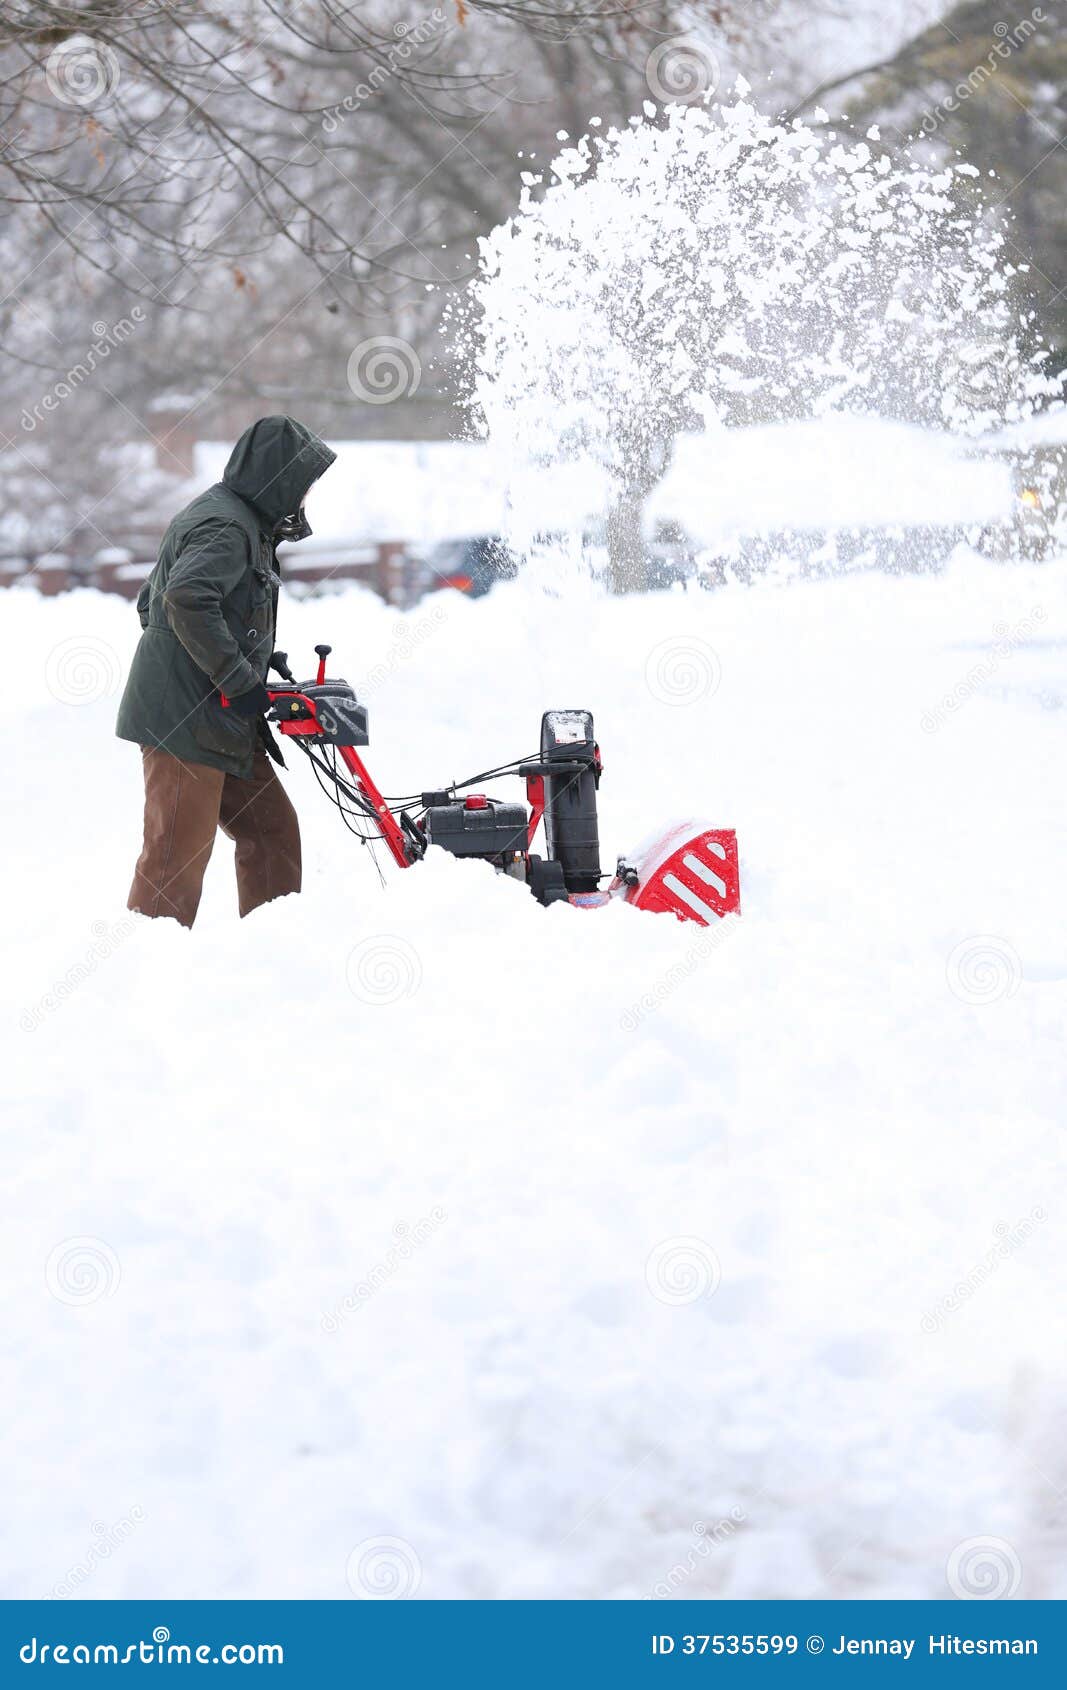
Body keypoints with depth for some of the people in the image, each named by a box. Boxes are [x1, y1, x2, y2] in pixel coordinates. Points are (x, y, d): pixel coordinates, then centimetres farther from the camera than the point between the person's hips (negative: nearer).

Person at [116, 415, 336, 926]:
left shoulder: (234, 519, 19)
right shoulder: (228, 527, -14)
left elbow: (150, 603, 26)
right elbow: (187, 597, -30)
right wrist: (240, 680, -24)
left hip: (221, 722, 11)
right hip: (186, 720, -11)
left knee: (272, 828, 13)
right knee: (179, 855, -8)